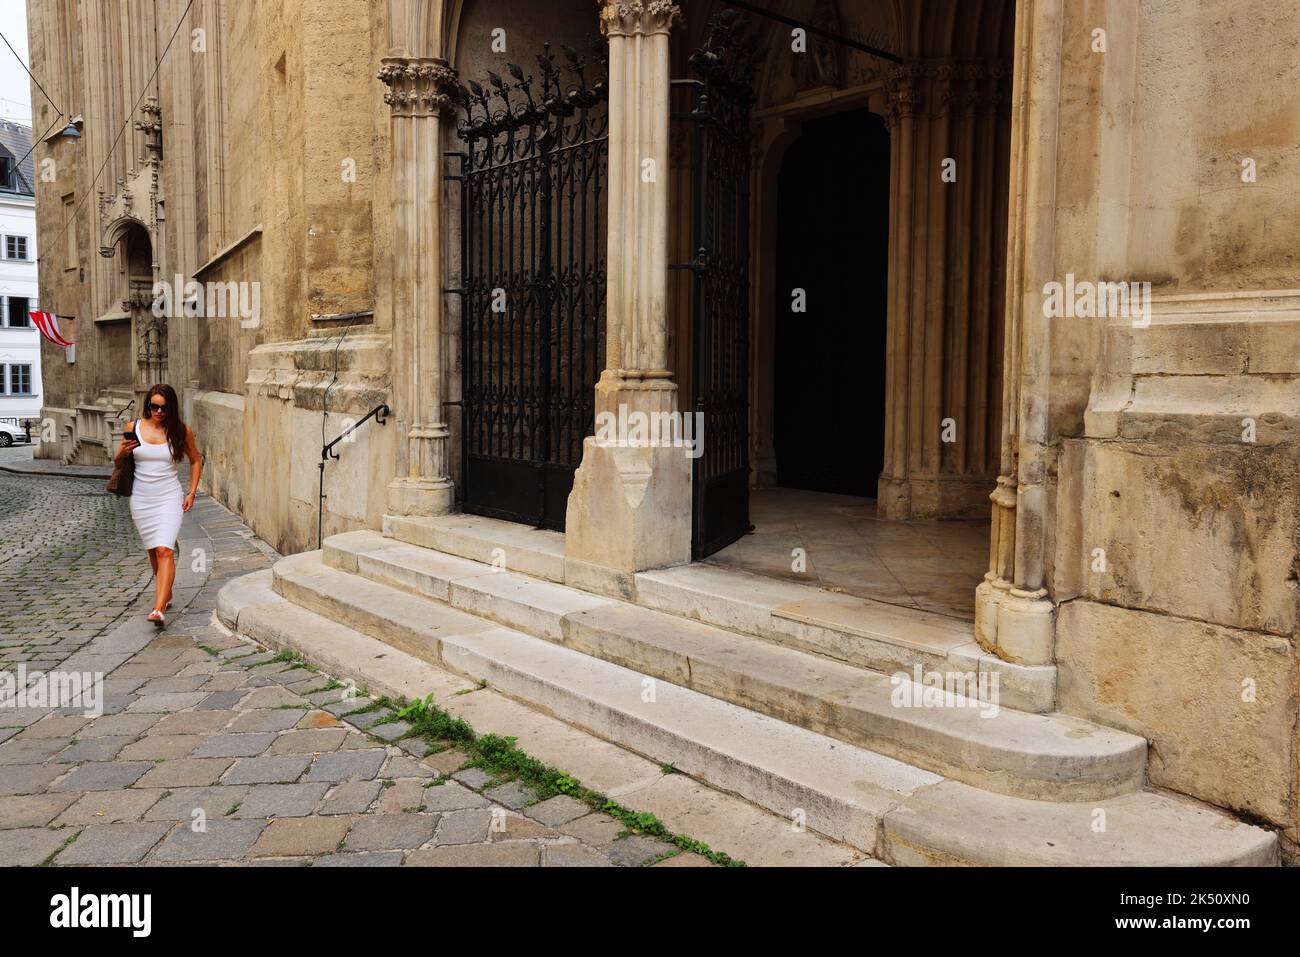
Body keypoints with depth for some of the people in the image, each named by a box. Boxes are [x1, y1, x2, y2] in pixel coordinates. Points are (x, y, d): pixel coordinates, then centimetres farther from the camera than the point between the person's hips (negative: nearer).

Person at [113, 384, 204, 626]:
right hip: (141, 499, 3)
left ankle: (159, 609, -23)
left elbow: (196, 460, 12)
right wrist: (123, 452, -12)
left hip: (169, 498, -3)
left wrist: (192, 492, 4)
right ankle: (166, 595, 35)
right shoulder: (134, 427, 1)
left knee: (165, 550, -16)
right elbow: (117, 462, 12)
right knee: (153, 551, 14)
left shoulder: (181, 431, -3)